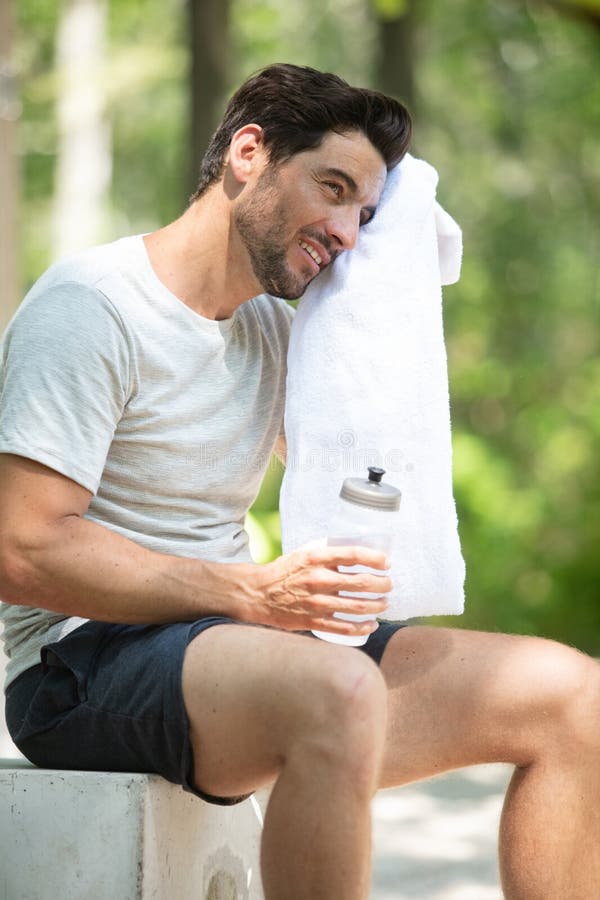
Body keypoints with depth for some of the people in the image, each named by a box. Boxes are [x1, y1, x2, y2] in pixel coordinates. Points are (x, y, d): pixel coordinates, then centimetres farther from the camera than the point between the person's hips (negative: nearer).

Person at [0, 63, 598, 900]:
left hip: (230, 644, 9)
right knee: (341, 691, -39)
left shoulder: (271, 328, 17)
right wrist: (255, 595, -24)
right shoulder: (91, 305, -10)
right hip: (88, 663, -8)